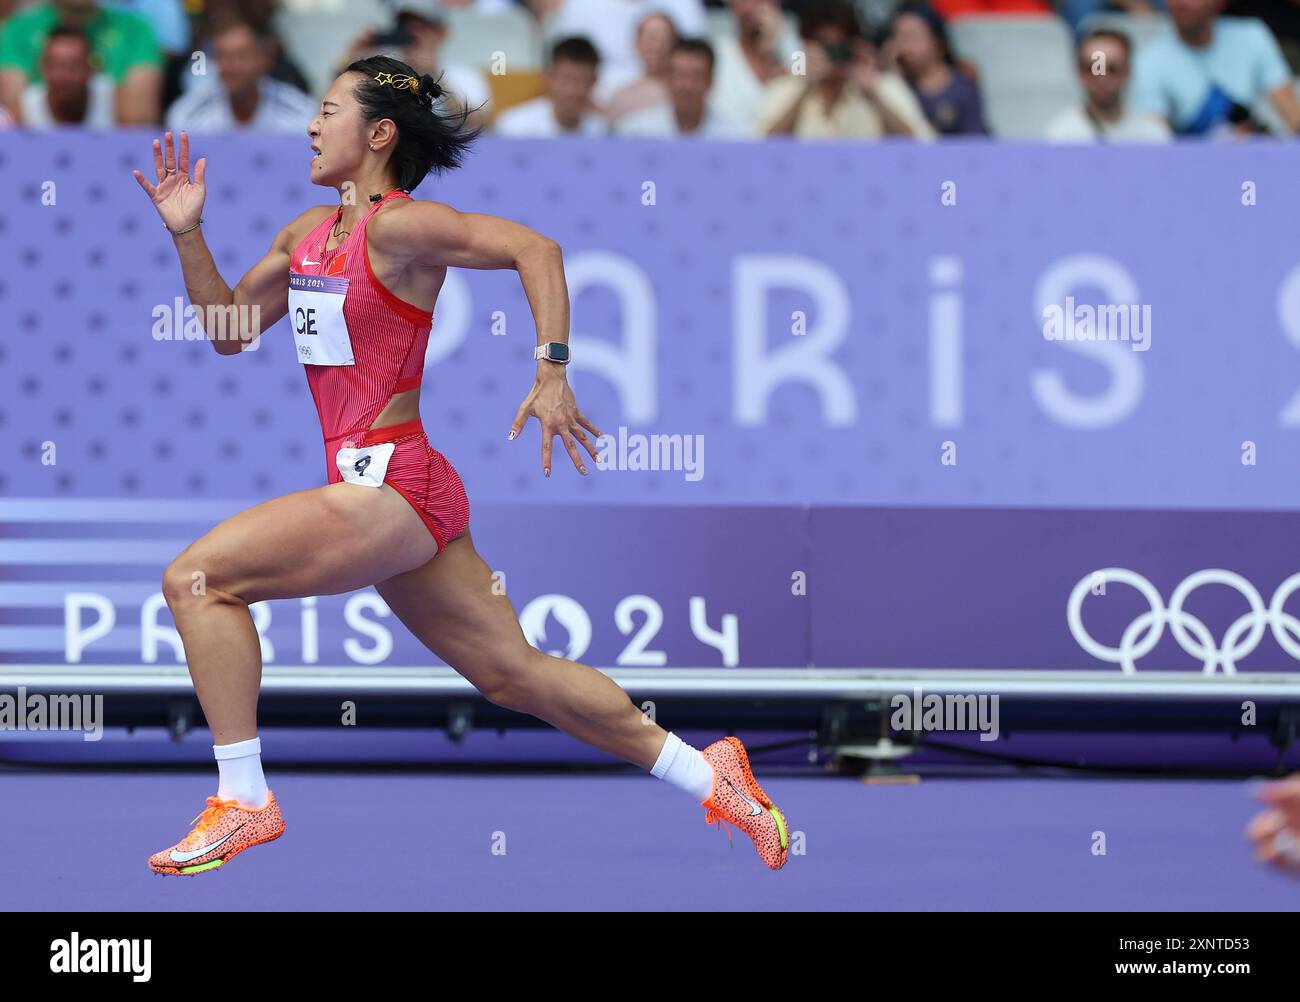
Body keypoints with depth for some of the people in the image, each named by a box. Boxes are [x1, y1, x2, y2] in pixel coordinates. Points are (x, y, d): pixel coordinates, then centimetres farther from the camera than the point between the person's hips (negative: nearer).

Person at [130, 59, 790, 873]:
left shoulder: (396, 227, -10)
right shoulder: (308, 234, 16)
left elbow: (534, 248, -17)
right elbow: (228, 331, 22)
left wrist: (553, 373, -24)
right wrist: (187, 234, 10)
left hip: (393, 484, -9)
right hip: (374, 492, 9)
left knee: (197, 579, -11)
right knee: (513, 672, 13)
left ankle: (243, 803, -9)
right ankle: (709, 780, 18)